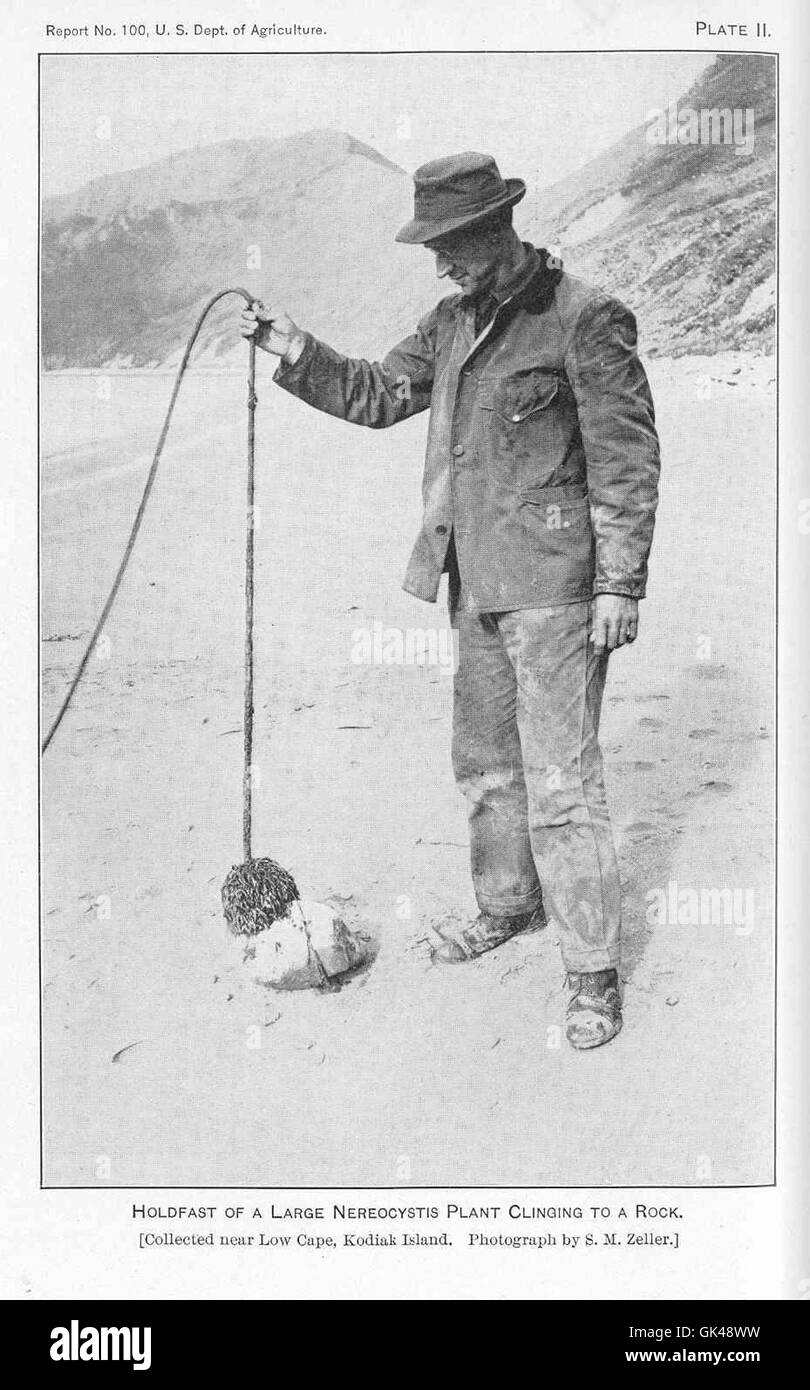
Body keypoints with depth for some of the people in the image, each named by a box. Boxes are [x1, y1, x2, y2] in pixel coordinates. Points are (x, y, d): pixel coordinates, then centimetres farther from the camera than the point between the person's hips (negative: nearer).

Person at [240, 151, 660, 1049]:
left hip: (553, 585, -8)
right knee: (484, 761, 18)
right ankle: (507, 905, 38)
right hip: (475, 582, 8)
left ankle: (593, 971, 4)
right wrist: (294, 352, 3)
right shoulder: (453, 321, 11)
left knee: (559, 781, -6)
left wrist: (619, 582, -14)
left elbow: (627, 458, -12)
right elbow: (378, 395, 18)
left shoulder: (582, 318, -12)